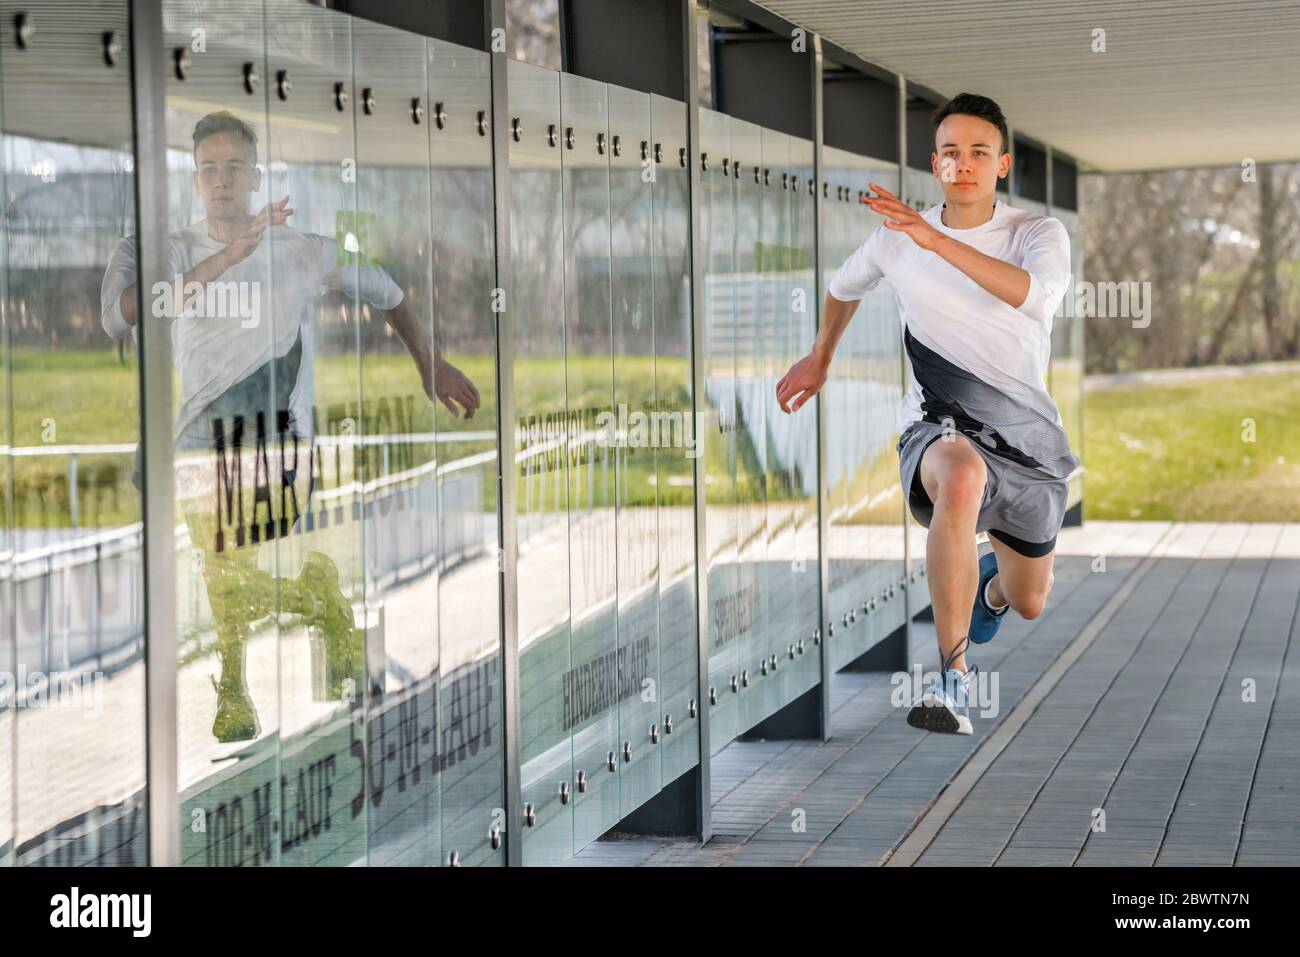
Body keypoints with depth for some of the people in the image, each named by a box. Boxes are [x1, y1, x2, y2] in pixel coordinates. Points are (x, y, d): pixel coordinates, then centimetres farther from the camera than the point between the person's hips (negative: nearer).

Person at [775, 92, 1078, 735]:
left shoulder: (1039, 233, -10)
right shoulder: (897, 237, -2)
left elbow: (1036, 294, -34)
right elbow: (846, 285, 22)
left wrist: (935, 239, -40)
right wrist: (820, 358, 33)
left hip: (1025, 433, 1)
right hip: (936, 423, -1)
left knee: (1028, 604, 16)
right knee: (962, 481, -40)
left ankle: (989, 581, 58)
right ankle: (954, 675, -37)